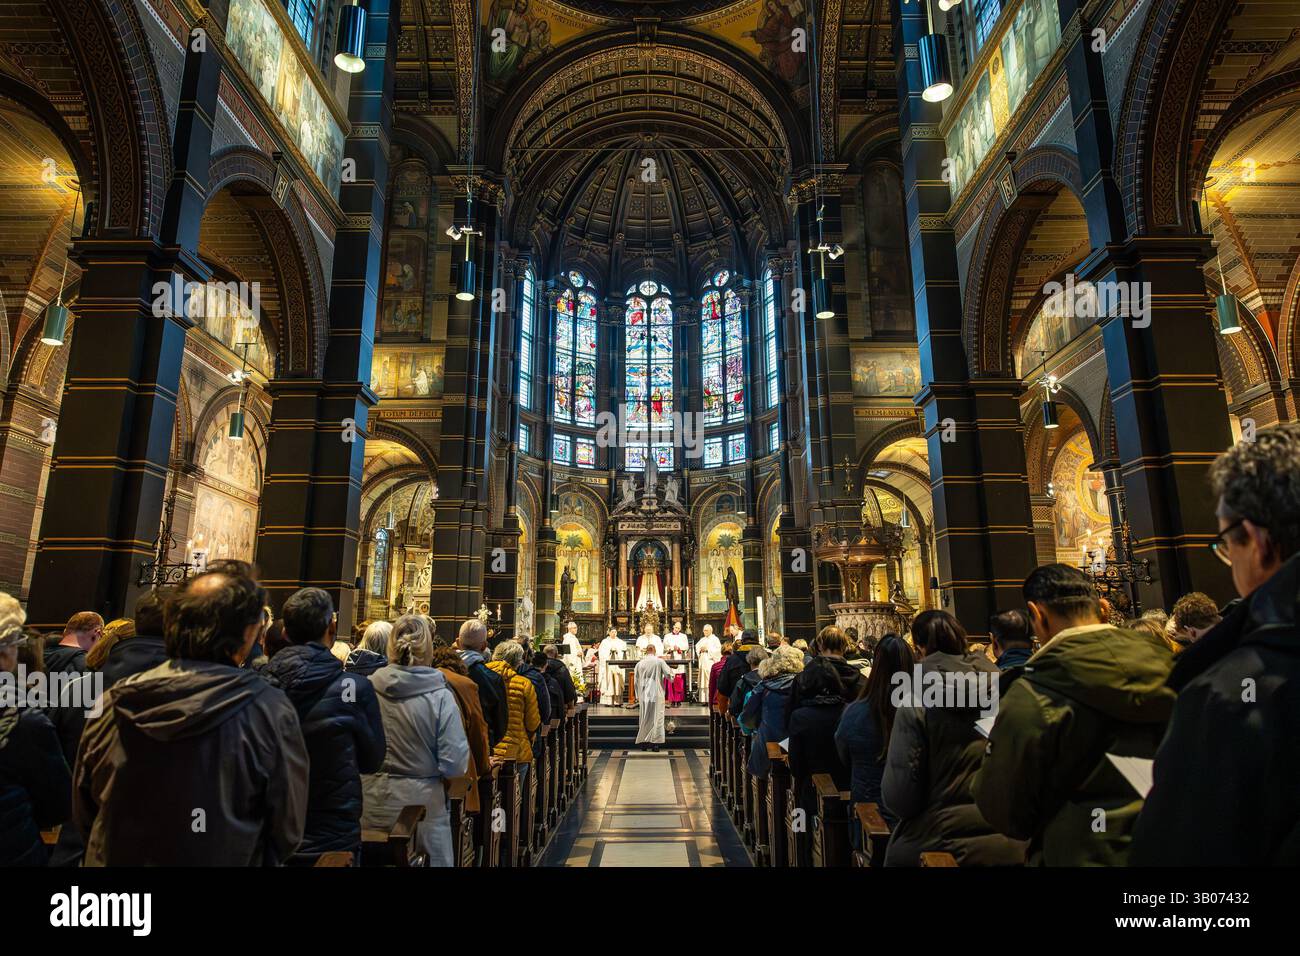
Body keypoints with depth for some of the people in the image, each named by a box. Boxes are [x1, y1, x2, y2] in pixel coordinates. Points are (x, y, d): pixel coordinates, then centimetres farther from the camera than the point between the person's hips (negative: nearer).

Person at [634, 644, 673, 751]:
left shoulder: (639, 663, 1)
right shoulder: (659, 662, -7)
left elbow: (636, 681, 7)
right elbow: (669, 675, -5)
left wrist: (638, 695, 18)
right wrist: (671, 670, 19)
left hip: (644, 695, 3)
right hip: (656, 694, -2)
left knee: (645, 718, 13)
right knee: (656, 718, 4)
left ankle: (643, 741, 13)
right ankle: (654, 742, 1)